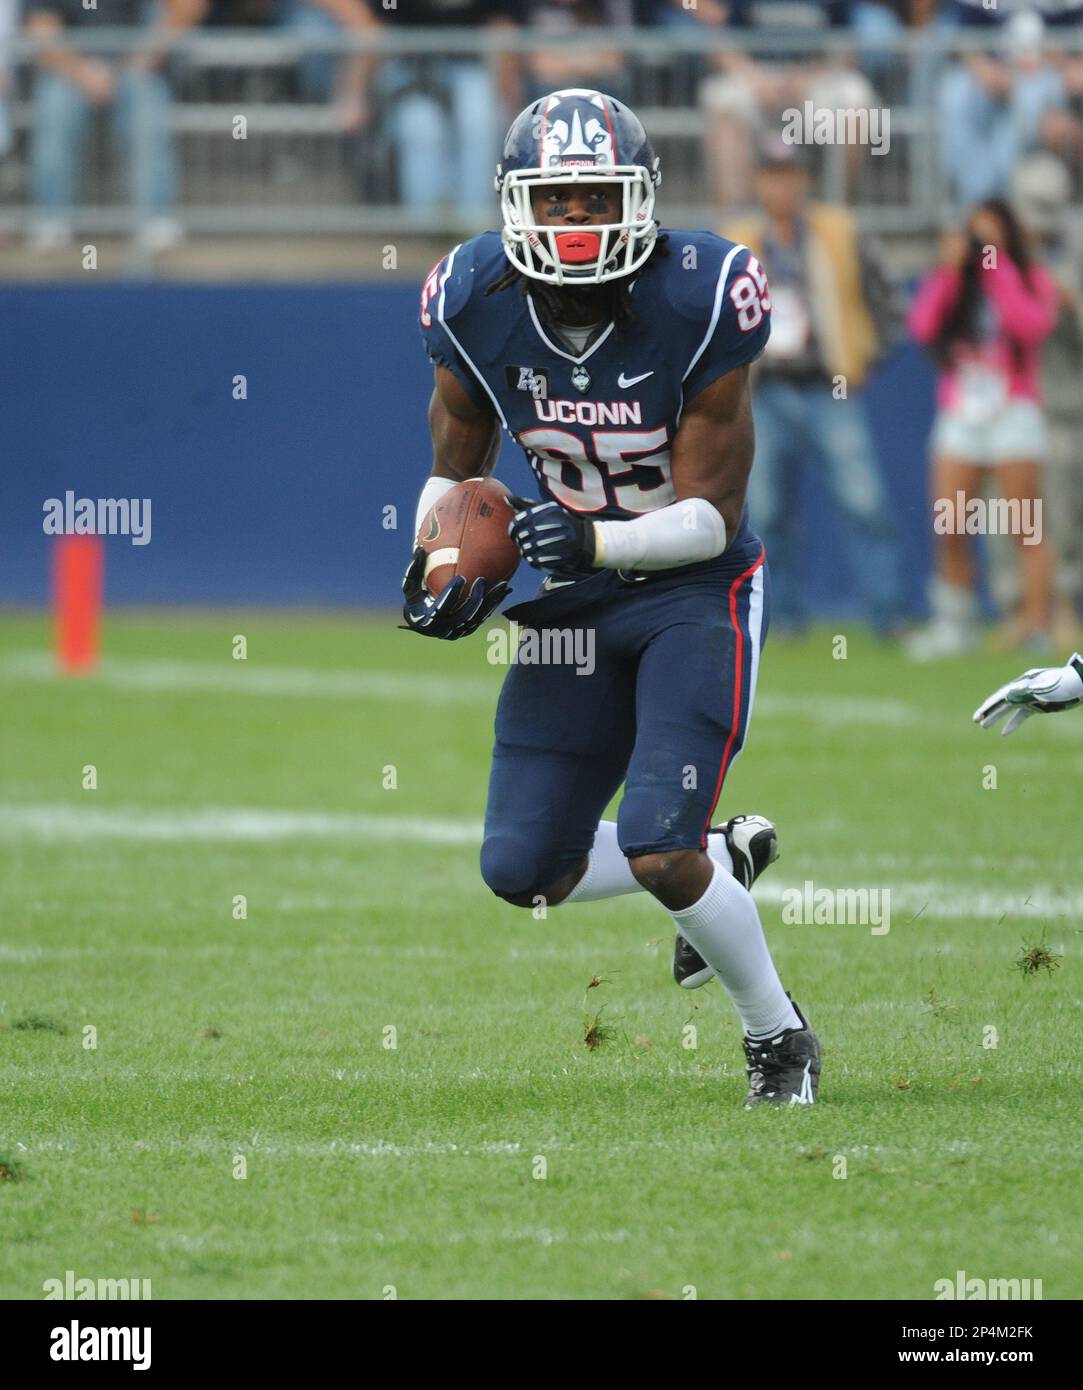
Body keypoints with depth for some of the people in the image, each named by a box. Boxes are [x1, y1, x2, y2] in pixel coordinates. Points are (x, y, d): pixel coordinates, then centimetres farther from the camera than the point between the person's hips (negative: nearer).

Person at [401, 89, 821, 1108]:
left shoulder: (695, 305, -22)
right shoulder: (475, 308, -11)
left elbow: (710, 514, -18)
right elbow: (454, 466, 8)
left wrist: (596, 540, -33)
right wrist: (440, 564, -10)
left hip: (698, 590, -5)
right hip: (580, 600, 5)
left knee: (656, 847, -19)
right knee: (523, 870, 1)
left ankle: (778, 1036, 7)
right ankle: (727, 860, 29)